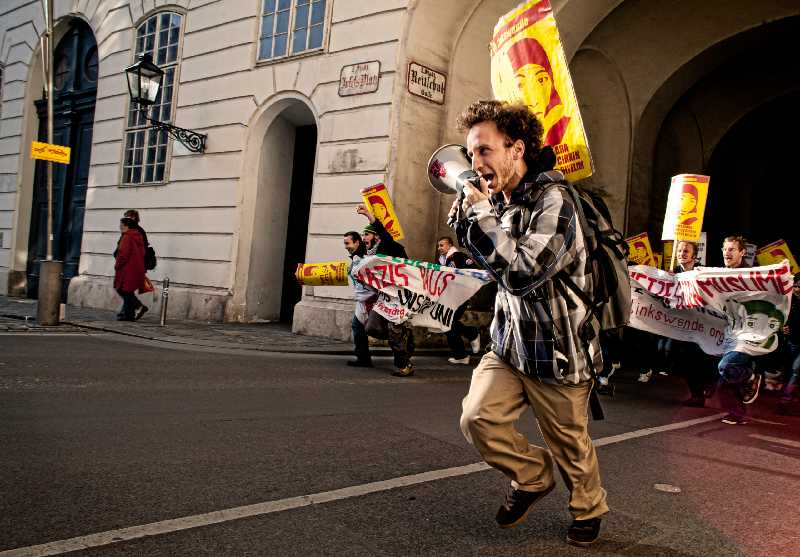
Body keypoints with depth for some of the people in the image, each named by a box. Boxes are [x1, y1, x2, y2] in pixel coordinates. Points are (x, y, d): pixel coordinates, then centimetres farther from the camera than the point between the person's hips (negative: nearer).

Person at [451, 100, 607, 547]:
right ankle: (534, 477, 19)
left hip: (558, 352, -6)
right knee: (478, 418, -10)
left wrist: (481, 214, -23)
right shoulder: (497, 201, 2)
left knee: (570, 444, 11)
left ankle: (589, 510, 41)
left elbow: (522, 272, -32)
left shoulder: (553, 202, -20)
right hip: (509, 344, 6)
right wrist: (465, 210, 2)